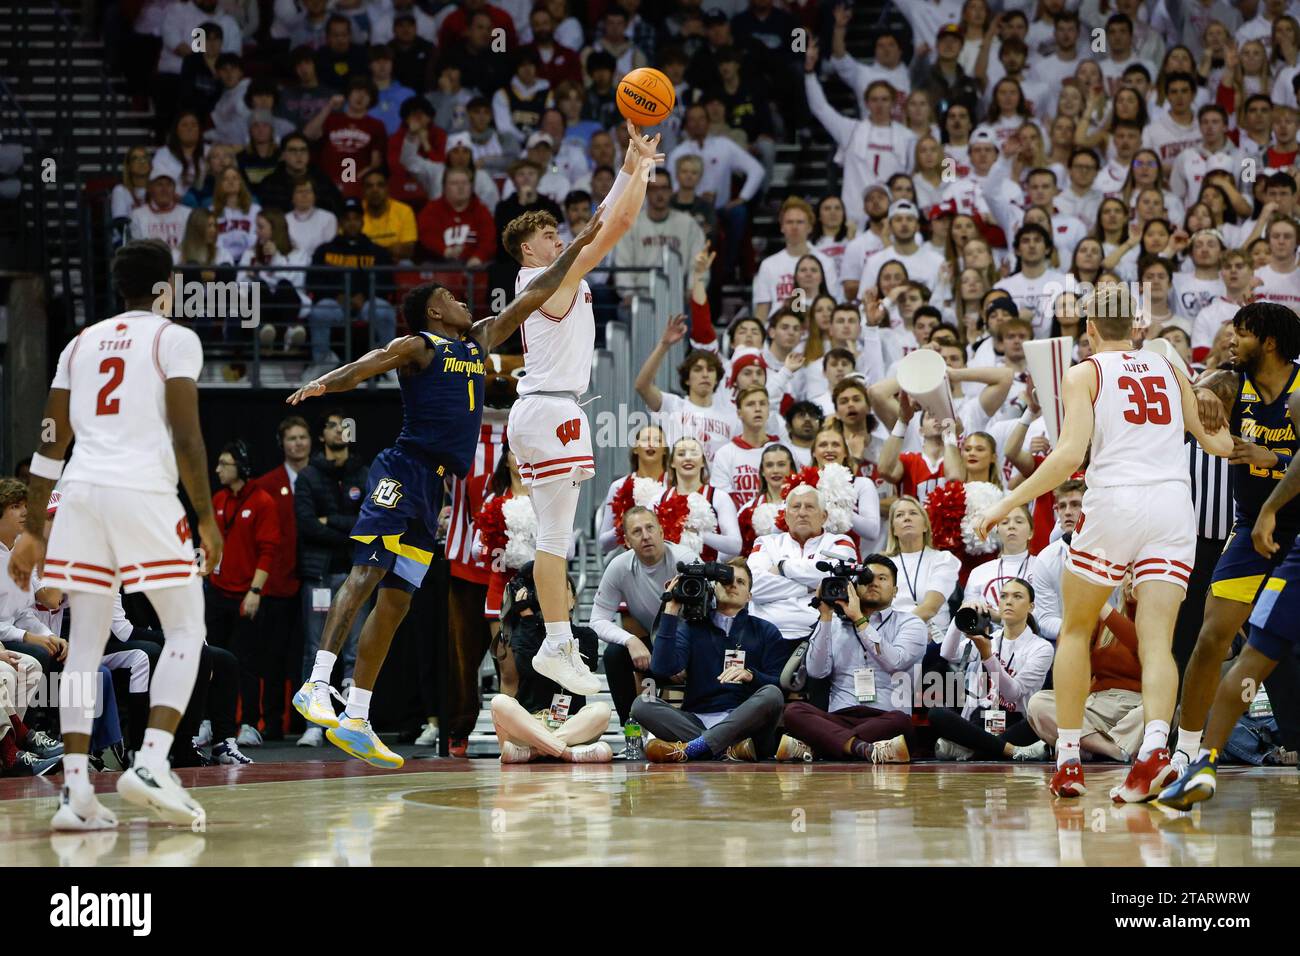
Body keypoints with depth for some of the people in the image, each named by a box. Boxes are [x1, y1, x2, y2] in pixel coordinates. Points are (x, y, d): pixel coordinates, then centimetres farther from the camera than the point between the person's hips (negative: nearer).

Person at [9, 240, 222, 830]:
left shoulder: (81, 343, 19)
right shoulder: (174, 339, 4)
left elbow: (50, 446, 17)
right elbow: (187, 437, -7)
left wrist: (33, 532, 20)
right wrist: (207, 519, -2)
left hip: (82, 493, 5)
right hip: (145, 493, -5)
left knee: (86, 643, 8)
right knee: (186, 631, 5)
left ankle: (75, 789, 0)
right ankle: (150, 764, -12)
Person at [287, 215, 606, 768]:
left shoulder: (479, 341, 24)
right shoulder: (417, 346, 2)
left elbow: (534, 297, 29)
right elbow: (365, 366, -13)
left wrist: (578, 248, 29)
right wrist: (323, 384, -34)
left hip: (433, 489, 8)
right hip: (403, 470, -8)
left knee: (395, 600, 6)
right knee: (367, 572, -21)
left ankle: (356, 720, 6)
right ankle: (317, 685, -32)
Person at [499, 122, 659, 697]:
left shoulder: (542, 279, 17)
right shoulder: (554, 277, -9)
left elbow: (603, 221, 23)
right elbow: (618, 225, -11)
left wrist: (631, 166, 20)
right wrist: (641, 167, -2)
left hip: (542, 410, 11)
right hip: (551, 410, -11)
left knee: (555, 535, 9)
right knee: (555, 535, -11)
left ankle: (560, 643, 10)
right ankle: (556, 646, -13)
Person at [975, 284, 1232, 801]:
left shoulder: (1085, 373, 5)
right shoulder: (1169, 370, 18)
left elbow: (1070, 454, -9)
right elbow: (1215, 441, 22)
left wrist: (1008, 504, -6)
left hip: (1115, 501, -3)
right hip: (1173, 505, 3)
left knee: (1075, 629, 16)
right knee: (1156, 641, -4)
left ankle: (1068, 759, 12)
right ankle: (1154, 748, -29)